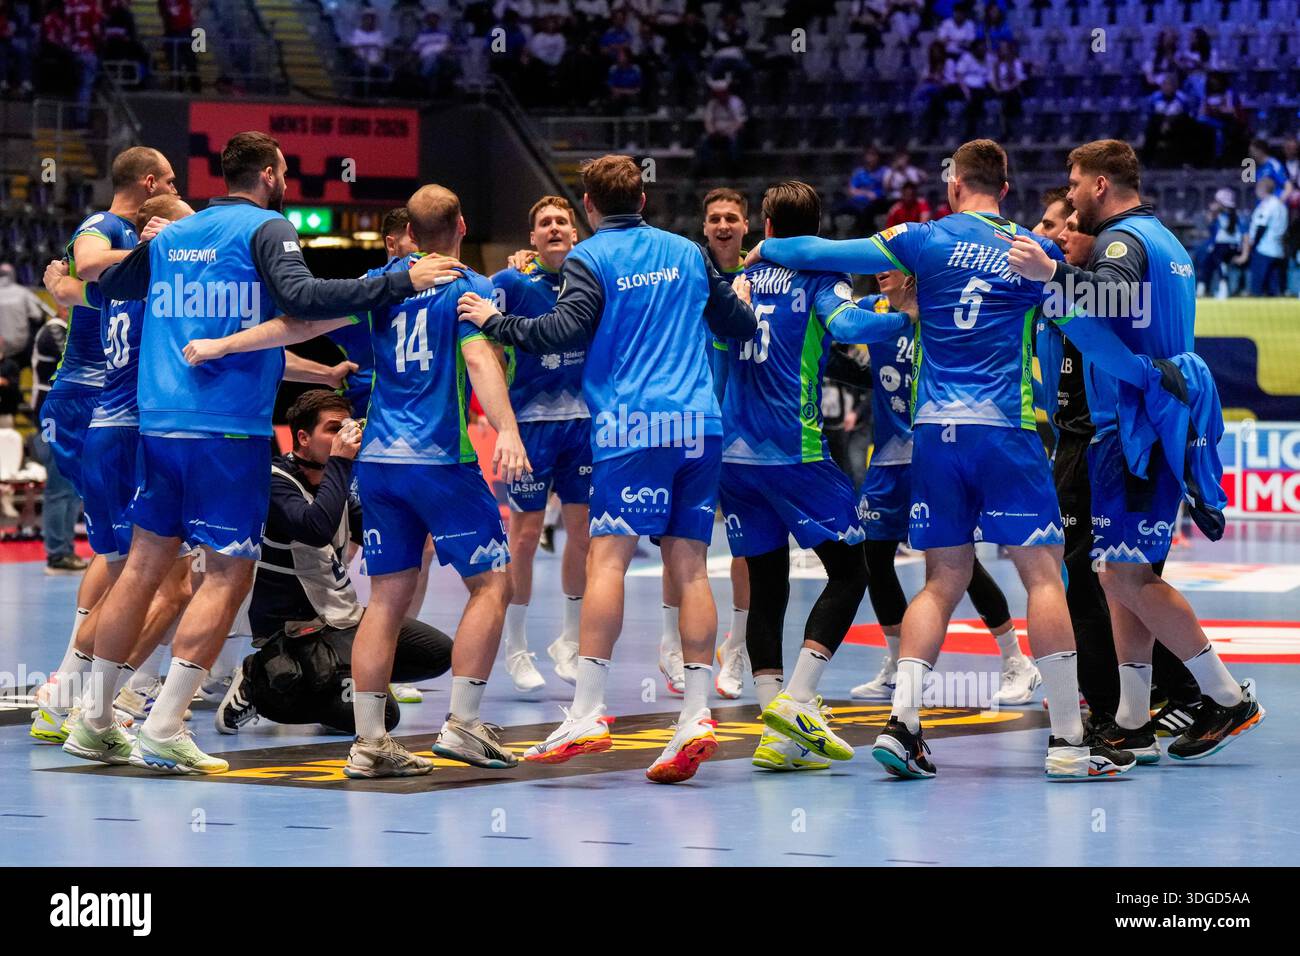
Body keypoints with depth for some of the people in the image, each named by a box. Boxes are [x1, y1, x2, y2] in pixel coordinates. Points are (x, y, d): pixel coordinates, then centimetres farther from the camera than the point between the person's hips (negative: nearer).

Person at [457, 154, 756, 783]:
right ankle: (696, 714, -4)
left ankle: (587, 713, -18)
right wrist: (743, 307, 50)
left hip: (632, 425, -5)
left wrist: (493, 321, 1)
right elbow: (739, 324, 26)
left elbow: (565, 329, -12)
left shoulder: (590, 259, 2)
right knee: (689, 565, 3)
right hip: (698, 424, 5)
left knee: (607, 558, -10)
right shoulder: (687, 253, 18)